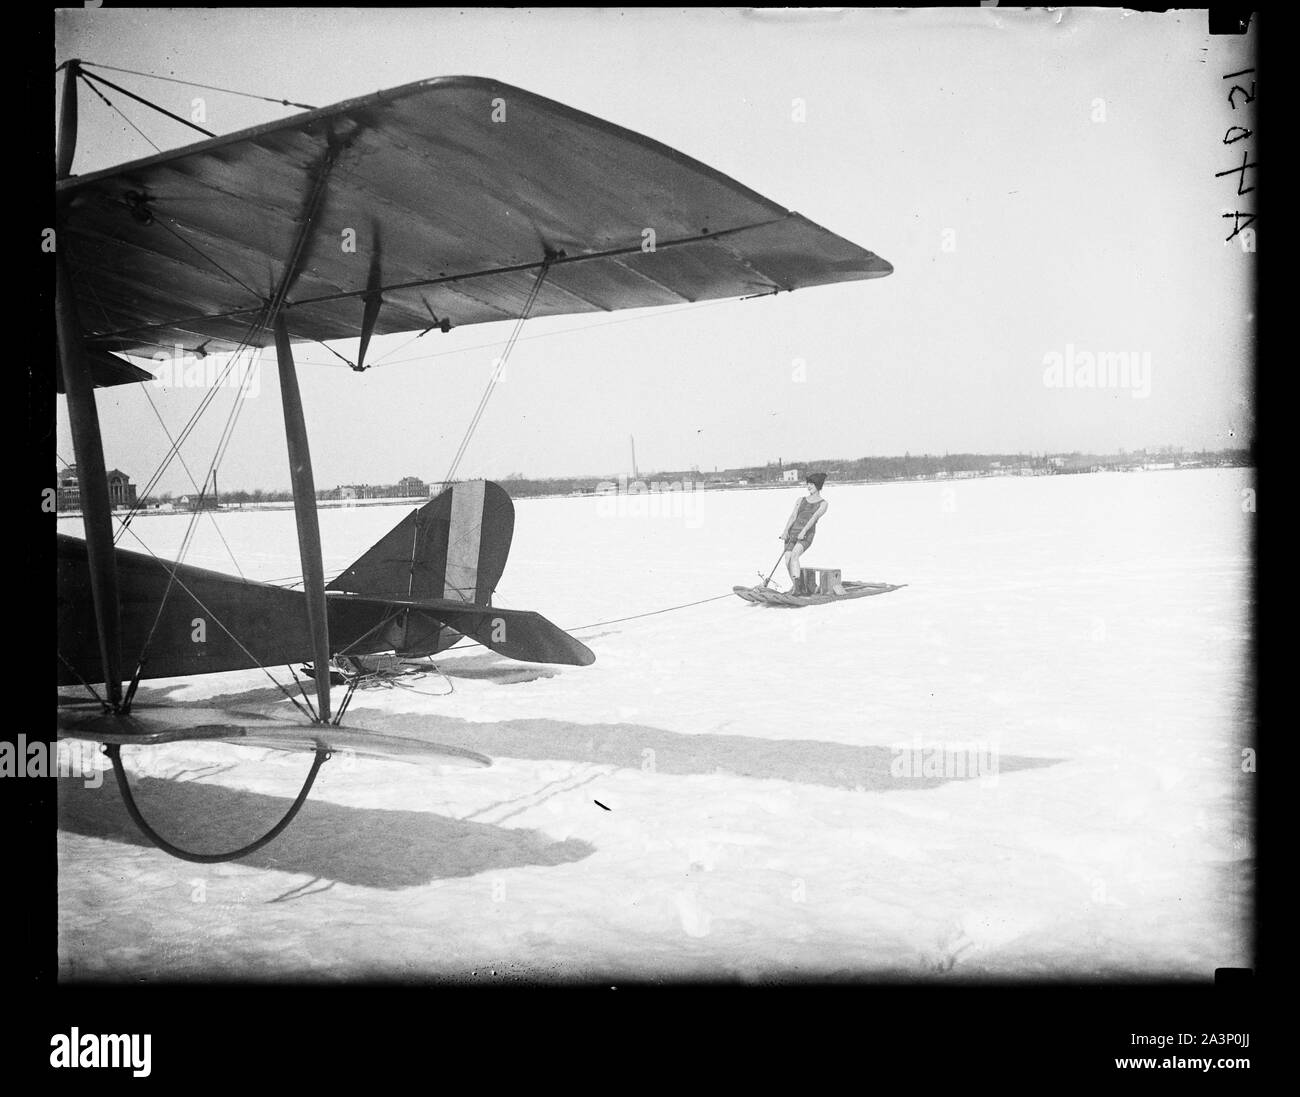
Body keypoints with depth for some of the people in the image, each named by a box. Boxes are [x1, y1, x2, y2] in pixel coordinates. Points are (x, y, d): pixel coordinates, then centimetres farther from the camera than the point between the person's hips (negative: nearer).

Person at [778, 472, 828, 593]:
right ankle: (796, 587, -10)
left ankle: (796, 587, -35)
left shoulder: (823, 504, 10)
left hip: (806, 535, -4)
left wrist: (804, 531, -22)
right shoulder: (801, 500, 22)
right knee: (787, 558, -17)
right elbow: (793, 516, 8)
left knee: (794, 554, -30)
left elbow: (814, 517, -7)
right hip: (792, 532, 4)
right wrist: (786, 530, -10)